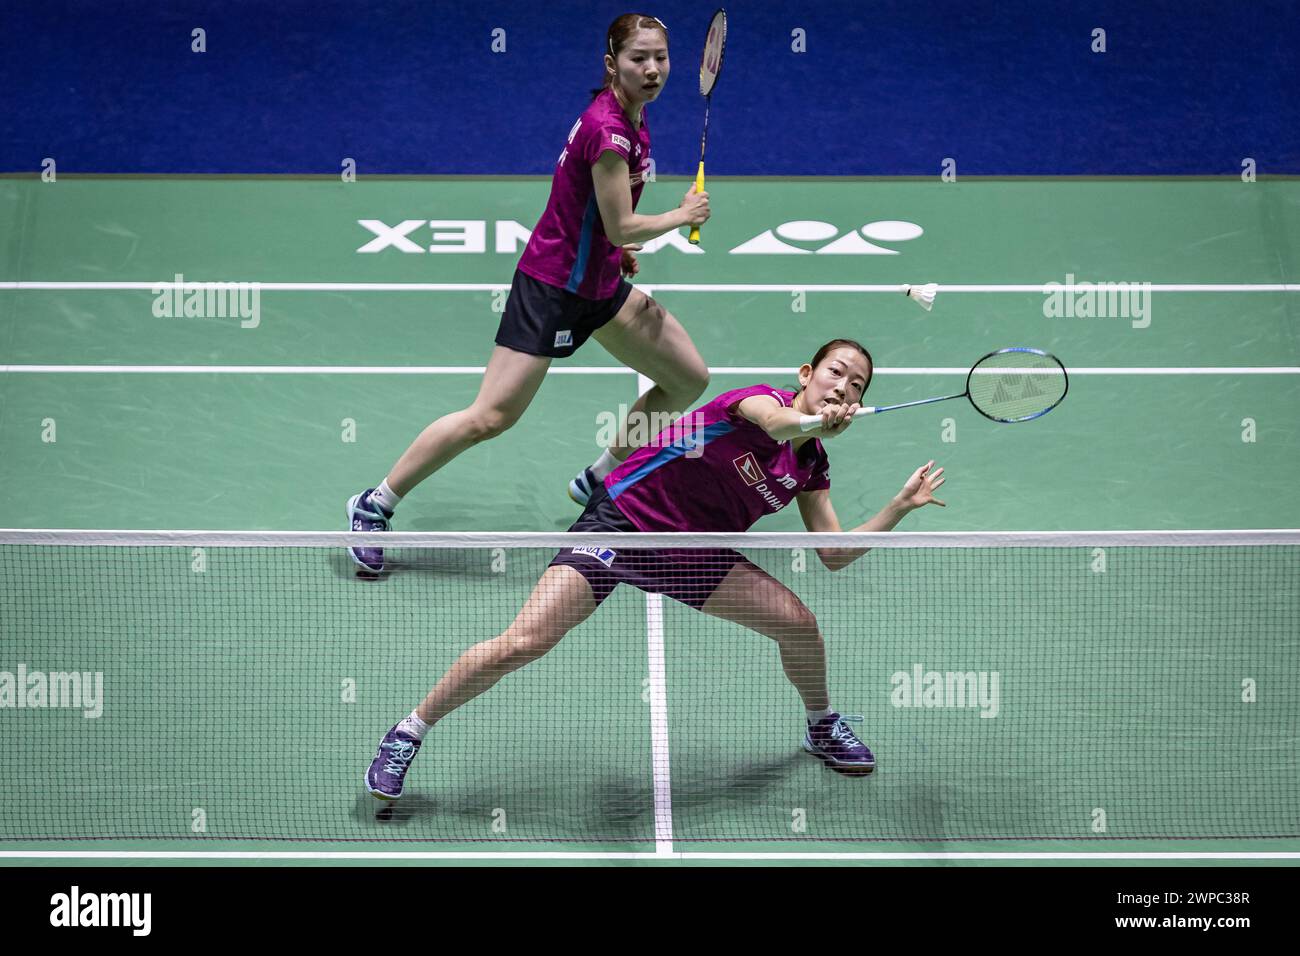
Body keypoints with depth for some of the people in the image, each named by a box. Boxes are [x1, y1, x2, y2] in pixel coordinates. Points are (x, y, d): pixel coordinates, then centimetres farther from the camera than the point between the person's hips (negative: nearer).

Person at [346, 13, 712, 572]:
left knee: (690, 380, 11)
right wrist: (683, 216, -6)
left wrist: (617, 247, 9)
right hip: (552, 287, -10)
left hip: (600, 283, 10)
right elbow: (622, 227, -22)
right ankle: (375, 506, 2)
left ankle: (599, 480, 27)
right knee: (490, 418, -12)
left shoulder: (630, 116, 5)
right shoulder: (608, 129, -24)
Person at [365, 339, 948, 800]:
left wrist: (900, 507, -1)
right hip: (624, 517, -6)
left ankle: (822, 726, 26)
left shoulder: (811, 468, 7)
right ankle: (410, 732, -2)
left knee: (799, 623, -6)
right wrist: (811, 421, -57)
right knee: (524, 643, -19)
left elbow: (835, 556, 7)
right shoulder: (762, 399, -11)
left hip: (692, 555, 6)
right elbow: (775, 423, -37)